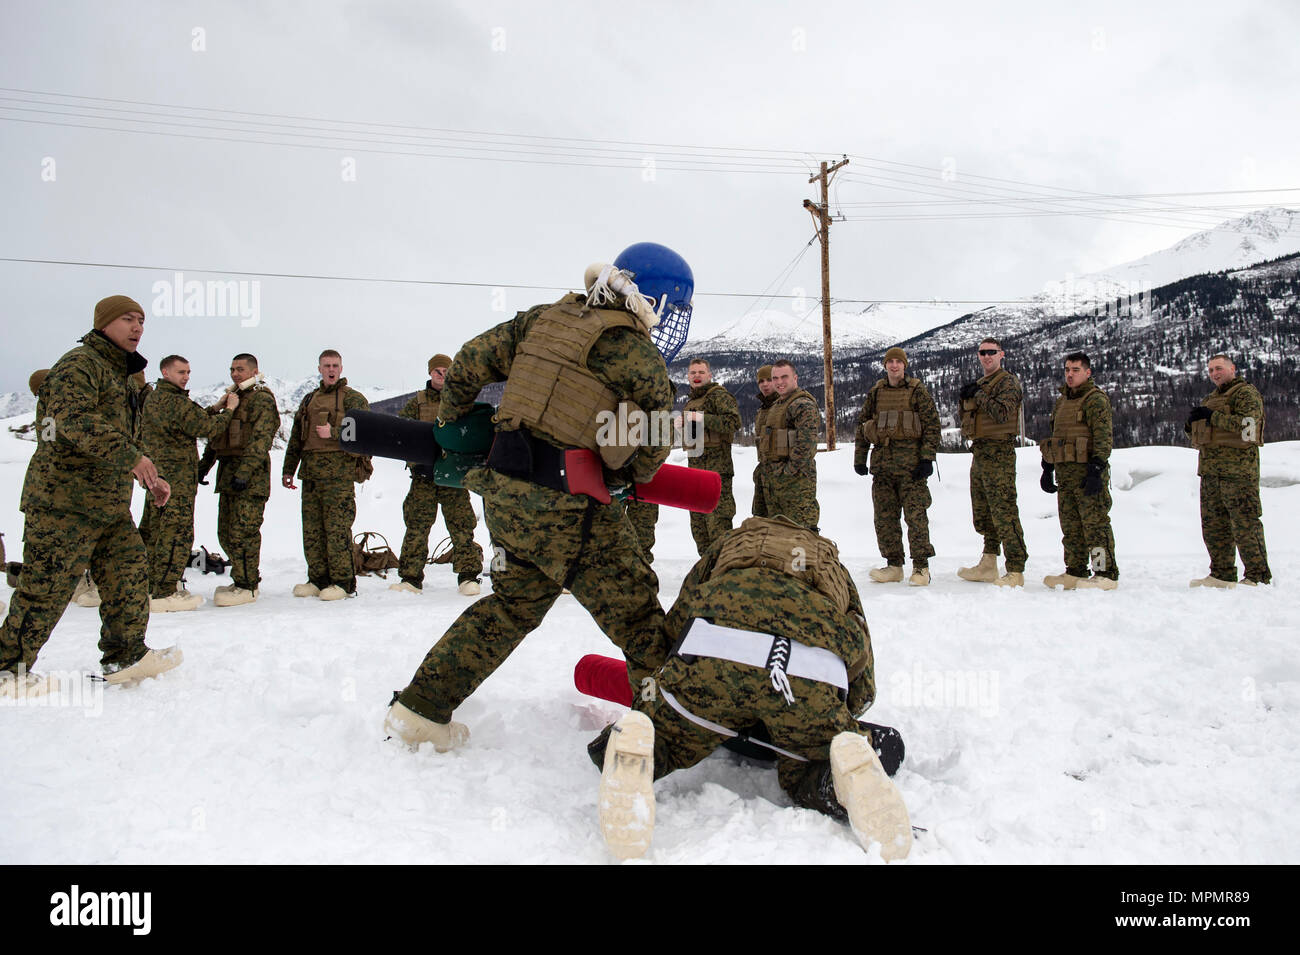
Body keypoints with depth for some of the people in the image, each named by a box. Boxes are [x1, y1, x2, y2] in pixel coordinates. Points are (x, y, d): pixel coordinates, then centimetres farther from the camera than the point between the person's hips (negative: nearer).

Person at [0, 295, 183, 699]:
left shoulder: (122, 376, 22)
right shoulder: (79, 364, -10)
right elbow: (75, 420, -27)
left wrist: (150, 478, 21)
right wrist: (131, 457, -35)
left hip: (111, 506, 10)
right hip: (64, 501, -9)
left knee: (130, 575, 9)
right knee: (45, 589, -3)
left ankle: (124, 657, 17)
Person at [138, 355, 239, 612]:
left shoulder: (153, 399, 17)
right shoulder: (175, 401, -14)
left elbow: (196, 419, 15)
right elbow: (206, 428, -14)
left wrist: (217, 407, 11)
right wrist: (228, 410, -1)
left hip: (157, 473, 10)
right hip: (176, 476, -10)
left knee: (153, 529, 14)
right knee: (177, 531, -7)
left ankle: (150, 585, 22)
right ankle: (164, 594, -7)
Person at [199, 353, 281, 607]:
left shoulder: (262, 399, -5)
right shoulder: (230, 398, 23)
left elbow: (260, 440, -16)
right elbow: (215, 437, 28)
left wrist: (245, 471, -25)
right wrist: (203, 465, 19)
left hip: (251, 475, -9)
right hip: (227, 472, 9)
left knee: (243, 531, -9)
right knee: (225, 532, 10)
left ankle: (247, 587, -3)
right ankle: (242, 579, 20)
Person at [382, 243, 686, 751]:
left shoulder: (541, 319, 12)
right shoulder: (633, 351, -7)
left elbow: (470, 361, 15)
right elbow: (655, 441, -1)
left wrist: (451, 424, 30)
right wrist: (628, 476, 20)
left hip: (503, 489, 7)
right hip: (566, 506, -7)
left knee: (515, 601, 23)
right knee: (636, 609, 6)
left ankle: (418, 709, 27)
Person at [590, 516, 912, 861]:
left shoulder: (730, 542, 42)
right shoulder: (835, 569, 43)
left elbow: (675, 625, 34)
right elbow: (862, 689, 37)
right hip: (815, 674, 1)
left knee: (663, 738, 21)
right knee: (808, 778, 26)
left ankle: (634, 746, -14)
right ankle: (849, 764, -8)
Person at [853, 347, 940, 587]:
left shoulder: (917, 391, 2)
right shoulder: (875, 393, 14)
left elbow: (932, 424, -2)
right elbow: (862, 425, 17)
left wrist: (927, 458, -10)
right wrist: (859, 457, 11)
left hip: (911, 462, -4)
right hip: (882, 462, 5)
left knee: (915, 514, -6)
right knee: (884, 516, 6)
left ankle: (921, 567, 0)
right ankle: (893, 565, 15)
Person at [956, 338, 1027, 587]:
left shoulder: (1008, 382, -6)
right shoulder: (980, 384, 21)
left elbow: (1002, 413, -21)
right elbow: (967, 419, 22)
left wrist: (977, 395, -12)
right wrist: (966, 397, 5)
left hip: (998, 453, -9)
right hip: (979, 452, 9)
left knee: (1004, 511, -12)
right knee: (983, 513, 14)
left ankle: (1016, 571, -10)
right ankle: (988, 566, 23)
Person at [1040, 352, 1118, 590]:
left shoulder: (1096, 399, -6)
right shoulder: (1061, 401, 20)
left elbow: (1103, 438, -14)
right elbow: (1053, 437, 26)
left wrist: (1096, 470, -21)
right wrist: (1047, 468, 22)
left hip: (1087, 471, -8)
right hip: (1064, 473, 8)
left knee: (1094, 523, -7)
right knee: (1070, 525, 10)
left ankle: (1106, 574, -2)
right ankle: (1076, 572, 17)